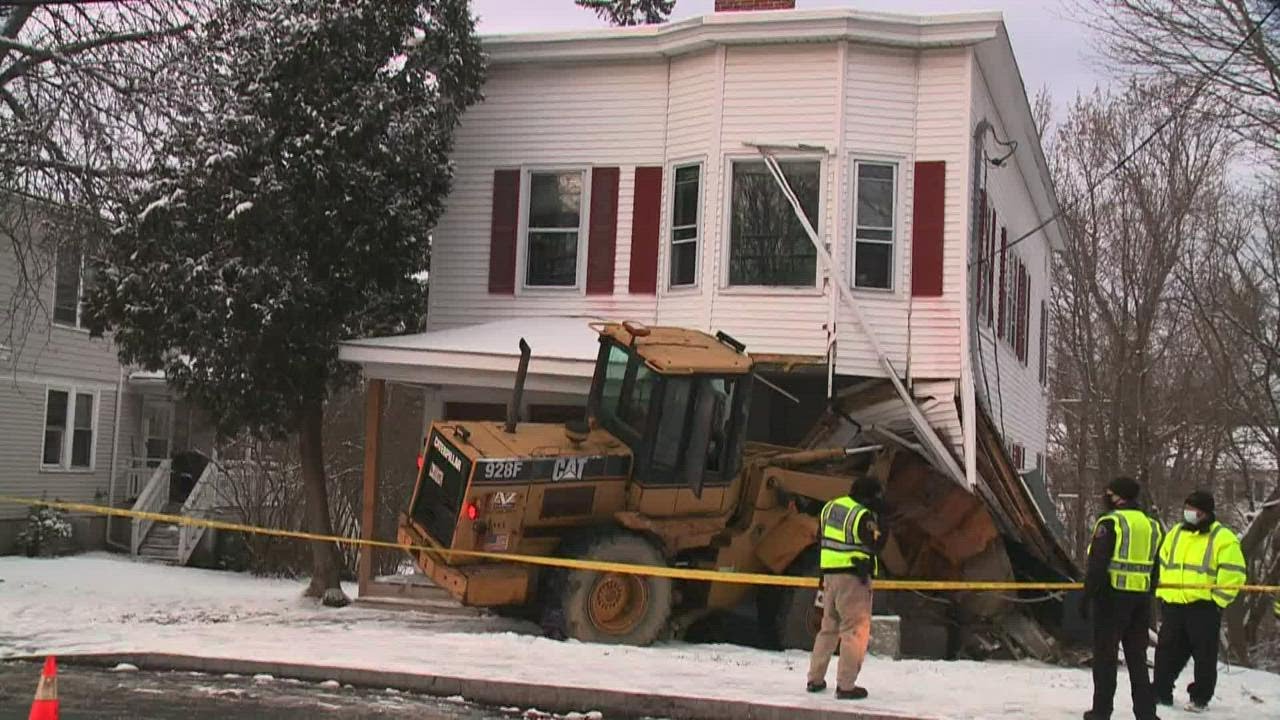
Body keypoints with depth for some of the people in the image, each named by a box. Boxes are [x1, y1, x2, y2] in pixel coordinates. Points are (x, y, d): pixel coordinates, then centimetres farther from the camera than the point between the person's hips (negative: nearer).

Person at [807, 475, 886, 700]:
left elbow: (821, 536, 17)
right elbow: (875, 545, -9)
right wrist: (877, 522, -1)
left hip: (830, 573, 8)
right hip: (854, 576, -8)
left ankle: (815, 679, 23)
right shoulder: (863, 515, -15)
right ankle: (846, 685, -3)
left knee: (829, 626, 18)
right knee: (856, 629, -1)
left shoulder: (830, 507, 9)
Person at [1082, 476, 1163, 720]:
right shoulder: (1151, 526, 11)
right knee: (1137, 657, 13)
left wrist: (1087, 596, -12)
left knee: (1105, 655, 2)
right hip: (1141, 598, 6)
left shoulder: (1110, 522, -10)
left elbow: (1097, 563, -16)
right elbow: (1154, 568, 15)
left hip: (1113, 596, -6)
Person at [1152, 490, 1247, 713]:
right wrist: (1161, 594, 13)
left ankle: (1200, 698, 13)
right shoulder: (1175, 533, 13)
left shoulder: (1223, 538, -5)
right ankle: (1161, 692, 19)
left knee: (1204, 655, 3)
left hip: (1203, 607, -5)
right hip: (1173, 604, 5)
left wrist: (1217, 600, -12)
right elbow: (1162, 565, 20)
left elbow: (1233, 573, -9)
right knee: (1167, 651, 10)